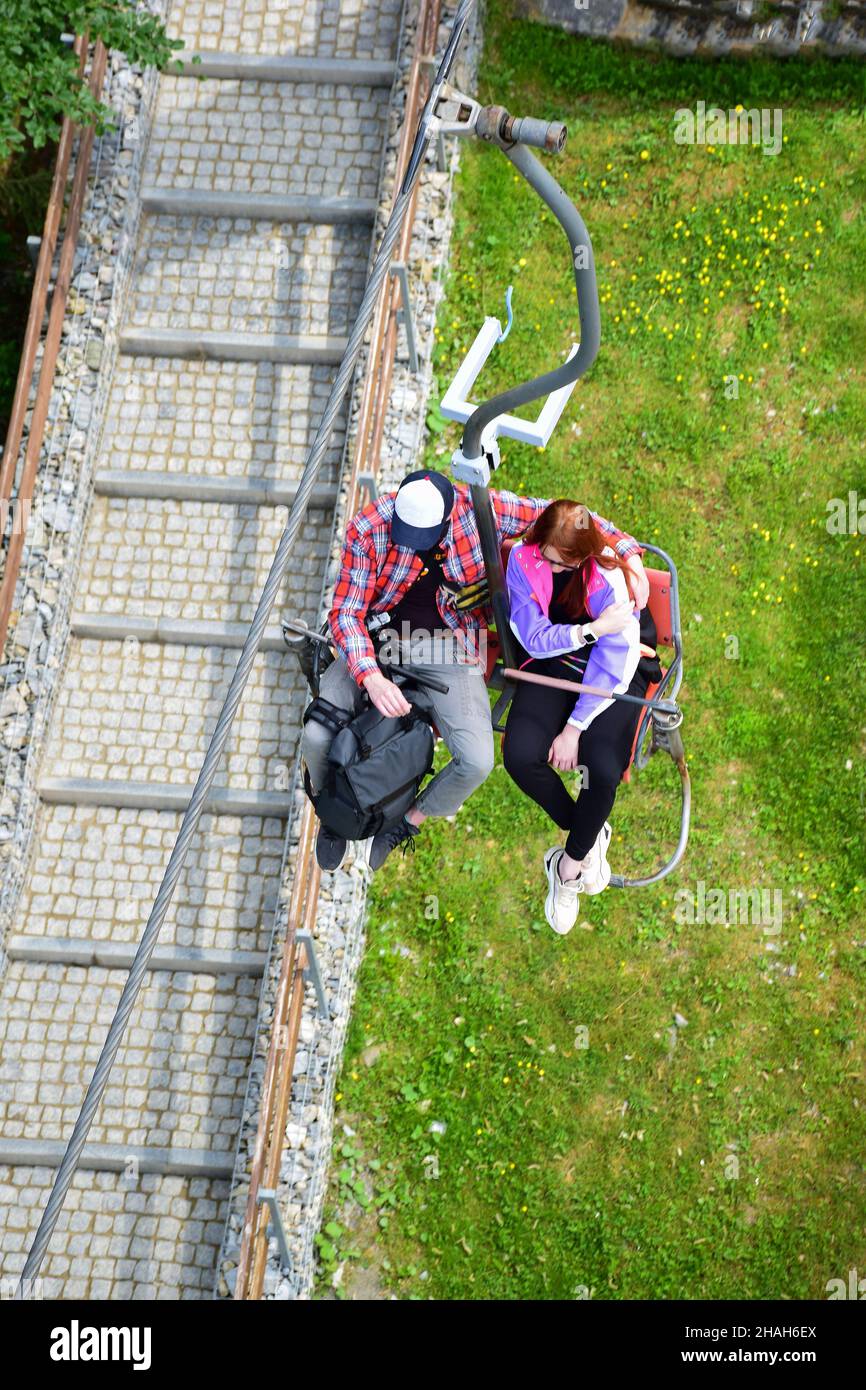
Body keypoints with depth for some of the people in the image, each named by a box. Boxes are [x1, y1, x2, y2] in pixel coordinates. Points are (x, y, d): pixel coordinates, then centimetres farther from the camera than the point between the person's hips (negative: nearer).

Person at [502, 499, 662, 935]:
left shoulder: (611, 576, -24)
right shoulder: (523, 559, -14)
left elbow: (613, 666, -20)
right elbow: (534, 637, -13)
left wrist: (574, 728, -19)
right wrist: (592, 629, -26)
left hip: (614, 675, -3)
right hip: (552, 665, 3)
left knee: (603, 771, -27)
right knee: (519, 755, -23)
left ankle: (569, 869, 1)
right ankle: (588, 836, 4)